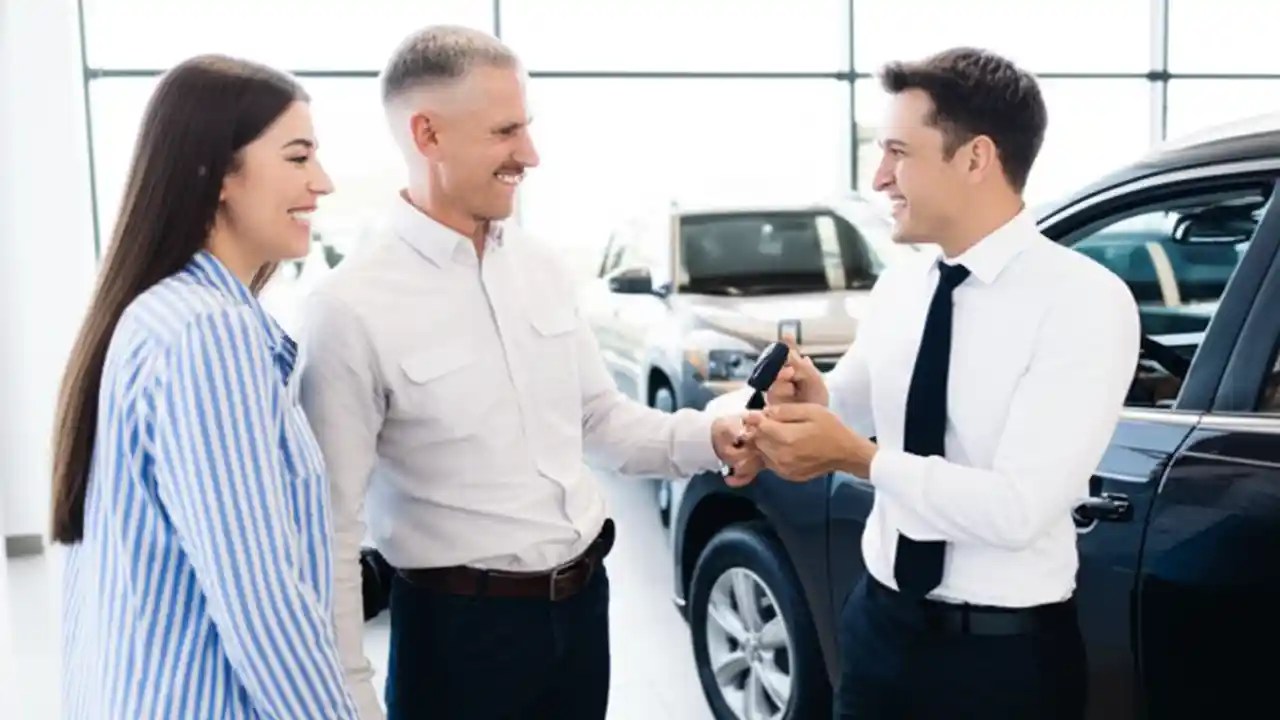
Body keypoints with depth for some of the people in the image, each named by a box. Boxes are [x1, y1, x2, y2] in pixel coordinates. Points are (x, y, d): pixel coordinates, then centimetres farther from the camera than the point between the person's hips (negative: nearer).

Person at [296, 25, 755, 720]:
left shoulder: (540, 265, 3)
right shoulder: (353, 308, -17)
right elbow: (332, 528, -15)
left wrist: (707, 436, -6)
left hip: (583, 602, 6)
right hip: (460, 627, -6)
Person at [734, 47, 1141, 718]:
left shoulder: (1086, 302, -17)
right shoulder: (898, 286, 1)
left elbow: (1018, 510, -24)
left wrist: (855, 456, -27)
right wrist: (810, 397, -9)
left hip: (1006, 653, -5)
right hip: (878, 624, 5)